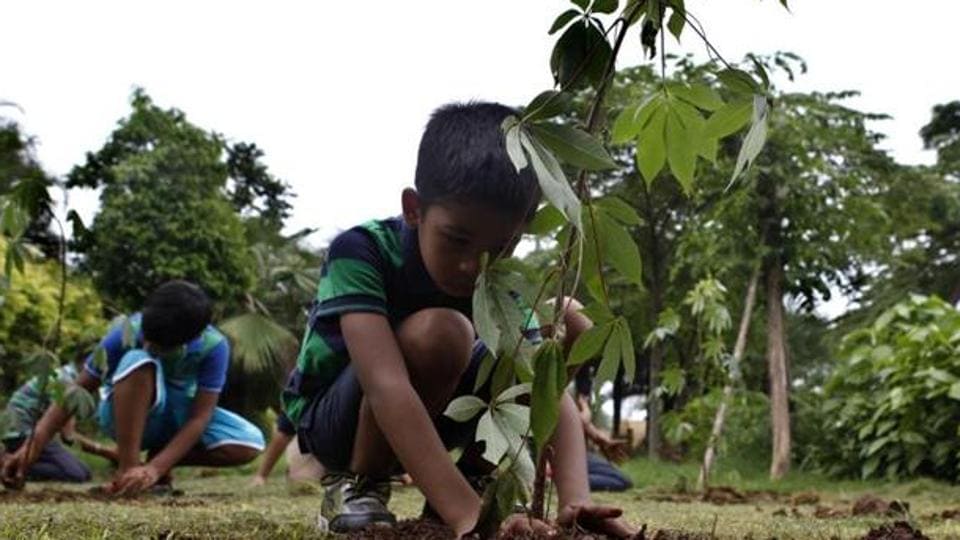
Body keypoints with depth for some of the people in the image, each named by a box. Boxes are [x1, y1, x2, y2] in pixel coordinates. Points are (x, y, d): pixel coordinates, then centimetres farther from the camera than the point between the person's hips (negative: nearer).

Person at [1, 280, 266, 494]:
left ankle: (156, 457, -6)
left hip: (177, 417, 2)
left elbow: (200, 416, -28)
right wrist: (35, 442, -33)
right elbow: (80, 388, -23)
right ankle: (127, 468, -30)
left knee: (251, 443, -24)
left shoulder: (213, 346, -27)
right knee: (139, 363, -37)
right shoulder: (127, 332, -27)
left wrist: (156, 468, -39)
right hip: (126, 415, -2)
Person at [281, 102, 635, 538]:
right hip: (327, 418, -5)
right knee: (437, 333, -36)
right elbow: (388, 388, -44)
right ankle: (354, 486, -14)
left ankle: (478, 477, 0)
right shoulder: (360, 251, -30)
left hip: (421, 416, 5)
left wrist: (575, 501, -44)